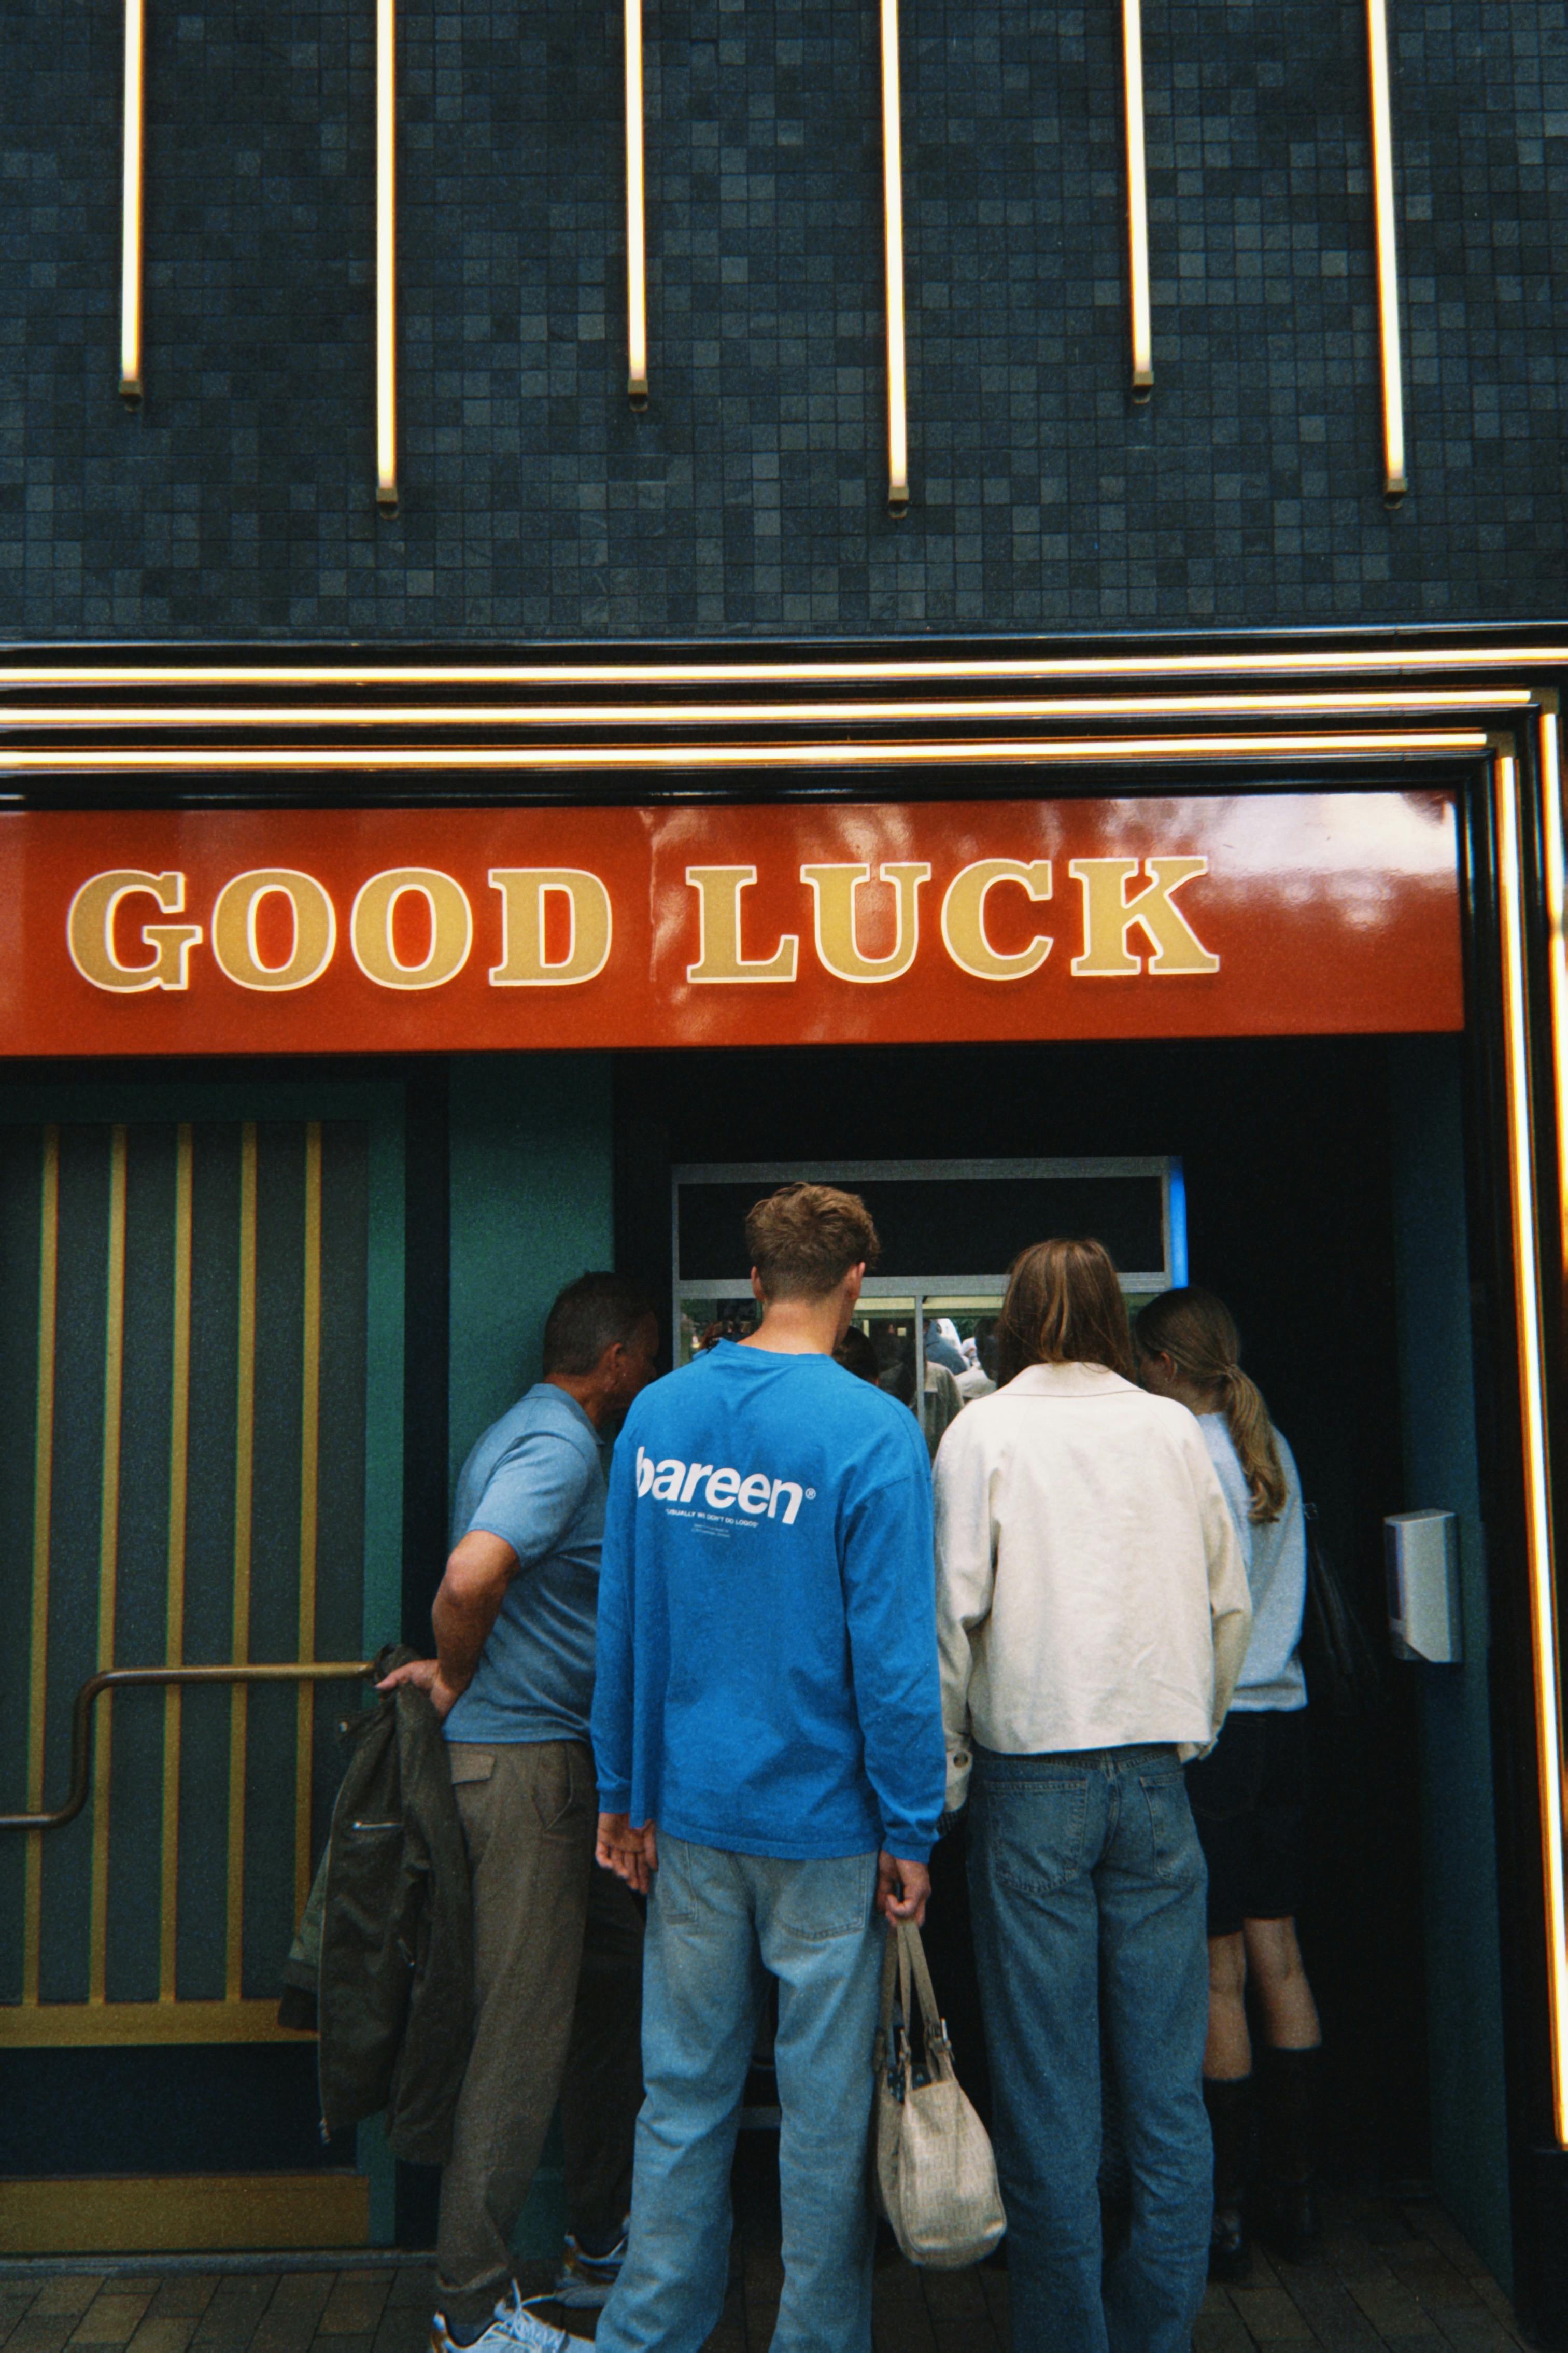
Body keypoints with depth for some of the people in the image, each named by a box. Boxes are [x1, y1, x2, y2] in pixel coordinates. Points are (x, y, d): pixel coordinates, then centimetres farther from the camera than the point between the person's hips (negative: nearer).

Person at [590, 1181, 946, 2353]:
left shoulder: (657, 1414, 2)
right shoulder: (872, 1430, -13)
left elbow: (622, 1626, 6)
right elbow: (895, 1652, -15)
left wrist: (627, 1793, 13)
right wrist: (911, 1831, -7)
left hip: (691, 1815, 4)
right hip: (823, 1819, -4)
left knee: (684, 2092, 14)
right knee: (826, 2105, 10)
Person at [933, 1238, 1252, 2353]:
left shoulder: (985, 1430, -2)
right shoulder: (1173, 1428, 6)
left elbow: (954, 1611, -7)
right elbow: (1230, 1603, 9)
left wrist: (940, 1785, 0)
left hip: (1033, 1774, -2)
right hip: (1157, 1779, 2)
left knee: (1047, 2088, 5)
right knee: (1167, 2084, 10)